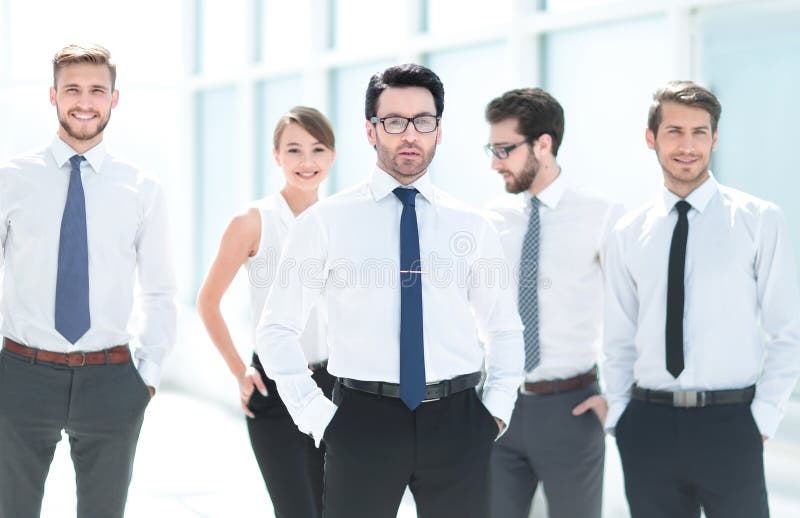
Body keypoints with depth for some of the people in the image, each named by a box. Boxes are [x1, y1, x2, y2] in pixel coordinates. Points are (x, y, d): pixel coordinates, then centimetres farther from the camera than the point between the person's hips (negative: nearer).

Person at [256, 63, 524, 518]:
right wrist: (315, 415, -4)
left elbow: (505, 329, 17)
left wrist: (497, 410, 4)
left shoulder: (472, 226, 7)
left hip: (457, 423, 2)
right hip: (364, 421, -2)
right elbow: (277, 329, 3)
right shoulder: (327, 221, 0)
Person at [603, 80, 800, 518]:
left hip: (730, 426, -2)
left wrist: (763, 418, -6)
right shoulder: (628, 234, 9)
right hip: (649, 428, 2)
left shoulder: (760, 220, 0)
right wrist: (617, 416, 3)